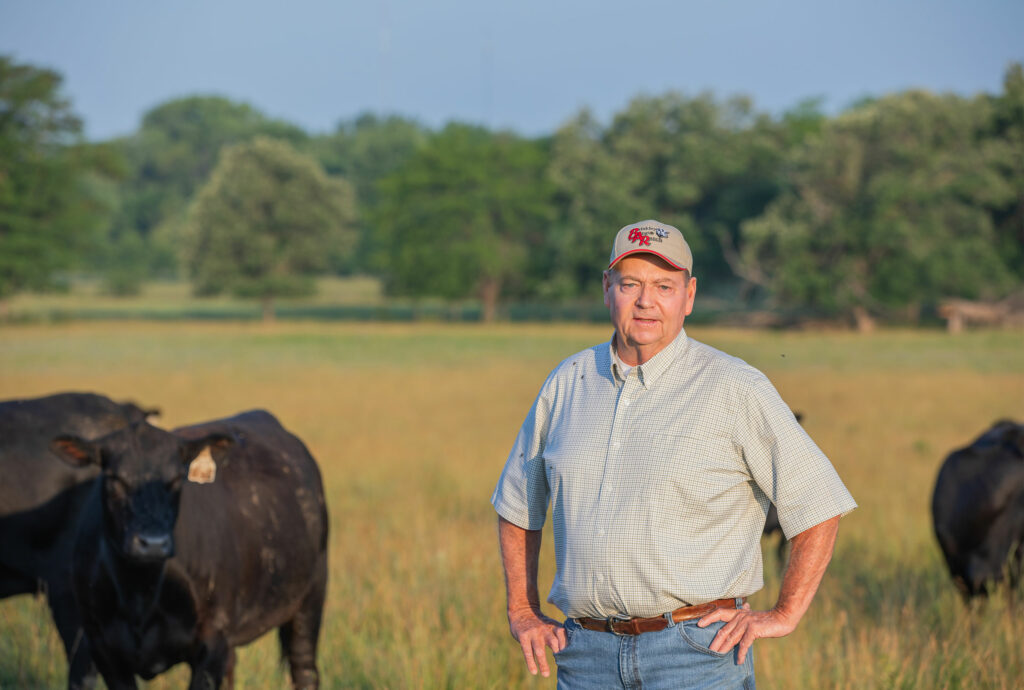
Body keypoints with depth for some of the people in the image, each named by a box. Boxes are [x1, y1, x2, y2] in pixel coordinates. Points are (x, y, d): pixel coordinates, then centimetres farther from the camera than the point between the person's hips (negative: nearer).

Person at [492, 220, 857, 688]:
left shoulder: (735, 389, -4)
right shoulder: (568, 382, 10)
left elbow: (819, 507, -2)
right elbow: (517, 502, 23)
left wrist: (784, 616, -5)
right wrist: (522, 613, 15)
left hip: (696, 652, -4)